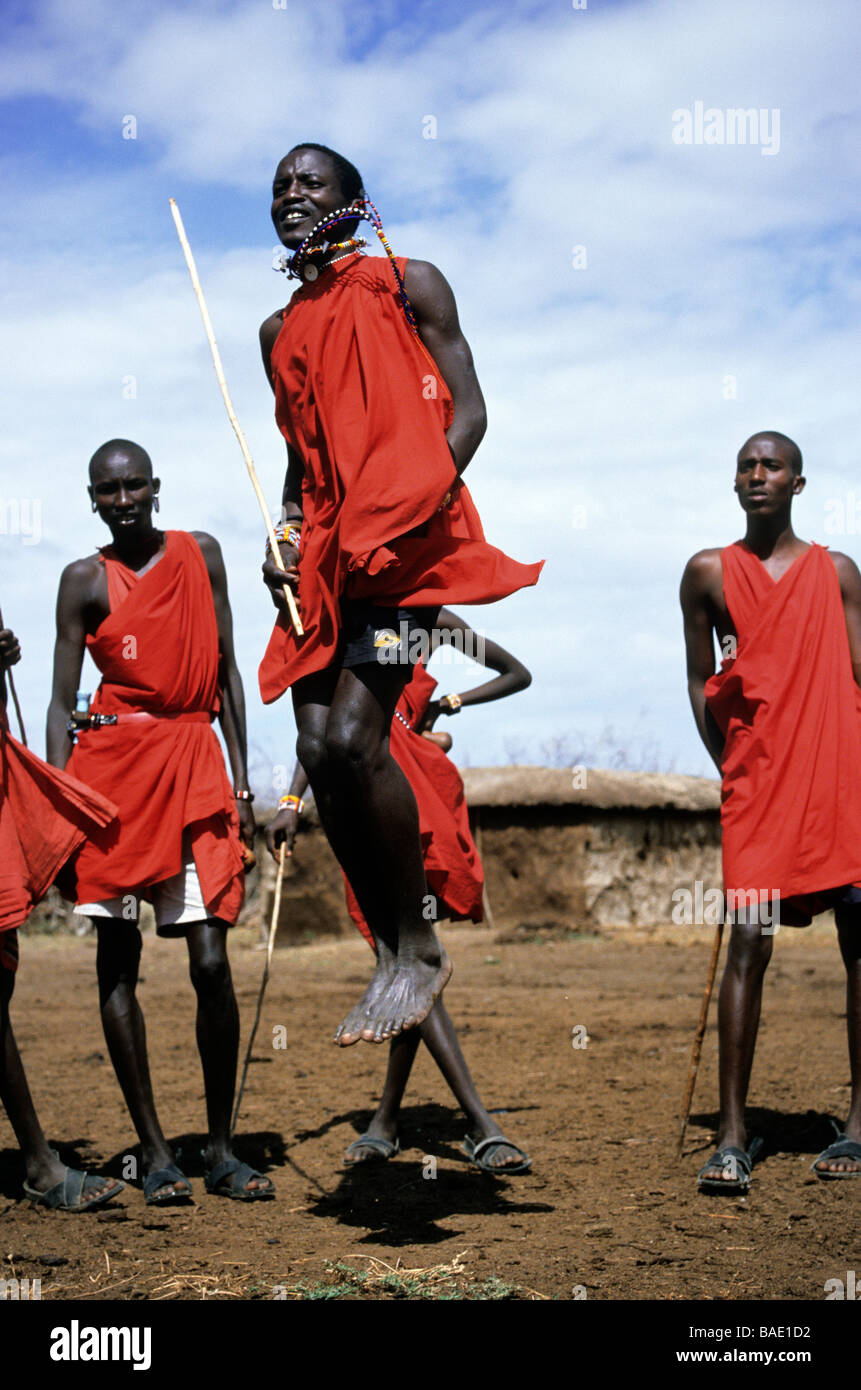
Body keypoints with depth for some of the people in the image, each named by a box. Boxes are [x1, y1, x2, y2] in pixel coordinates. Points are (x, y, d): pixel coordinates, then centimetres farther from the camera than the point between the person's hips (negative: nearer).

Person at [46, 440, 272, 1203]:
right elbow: (62, 700, 2)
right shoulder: (85, 580, 5)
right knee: (118, 961, 1)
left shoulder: (200, 554, 12)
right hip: (114, 760, -1)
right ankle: (154, 1150, 9)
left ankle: (221, 1151, 6)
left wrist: (240, 778, 9)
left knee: (212, 961, -5)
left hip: (194, 759, 1)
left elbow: (226, 670, 14)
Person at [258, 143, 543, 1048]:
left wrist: (415, 507, -16)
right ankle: (390, 954, 7)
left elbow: (467, 411, -1)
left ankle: (419, 945, -3)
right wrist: (288, 531, 6)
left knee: (354, 738, -20)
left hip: (401, 538, -6)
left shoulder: (407, 285, 5)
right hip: (323, 552, 6)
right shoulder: (279, 330, 21)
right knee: (317, 748, -6)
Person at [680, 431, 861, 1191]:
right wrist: (732, 766, 4)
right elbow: (700, 680, 13)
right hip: (757, 786, -1)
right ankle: (732, 1135, -5)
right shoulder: (709, 573, 9)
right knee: (749, 945, -9)